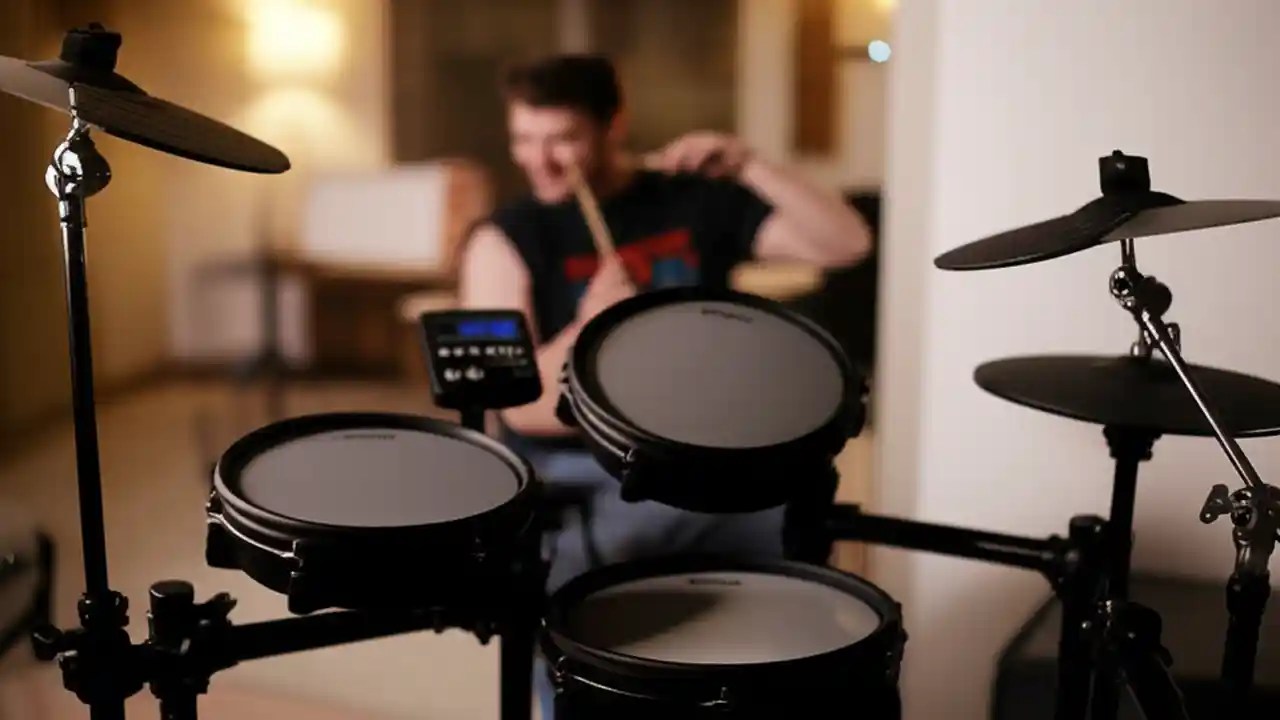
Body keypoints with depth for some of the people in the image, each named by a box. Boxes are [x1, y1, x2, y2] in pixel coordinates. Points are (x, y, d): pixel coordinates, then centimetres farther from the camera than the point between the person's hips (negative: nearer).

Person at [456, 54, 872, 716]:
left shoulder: (696, 200, 4)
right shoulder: (505, 240, -3)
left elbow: (848, 245, -3)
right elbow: (519, 405, -11)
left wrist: (746, 164, -14)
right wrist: (587, 329, -30)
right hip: (574, 476, -2)